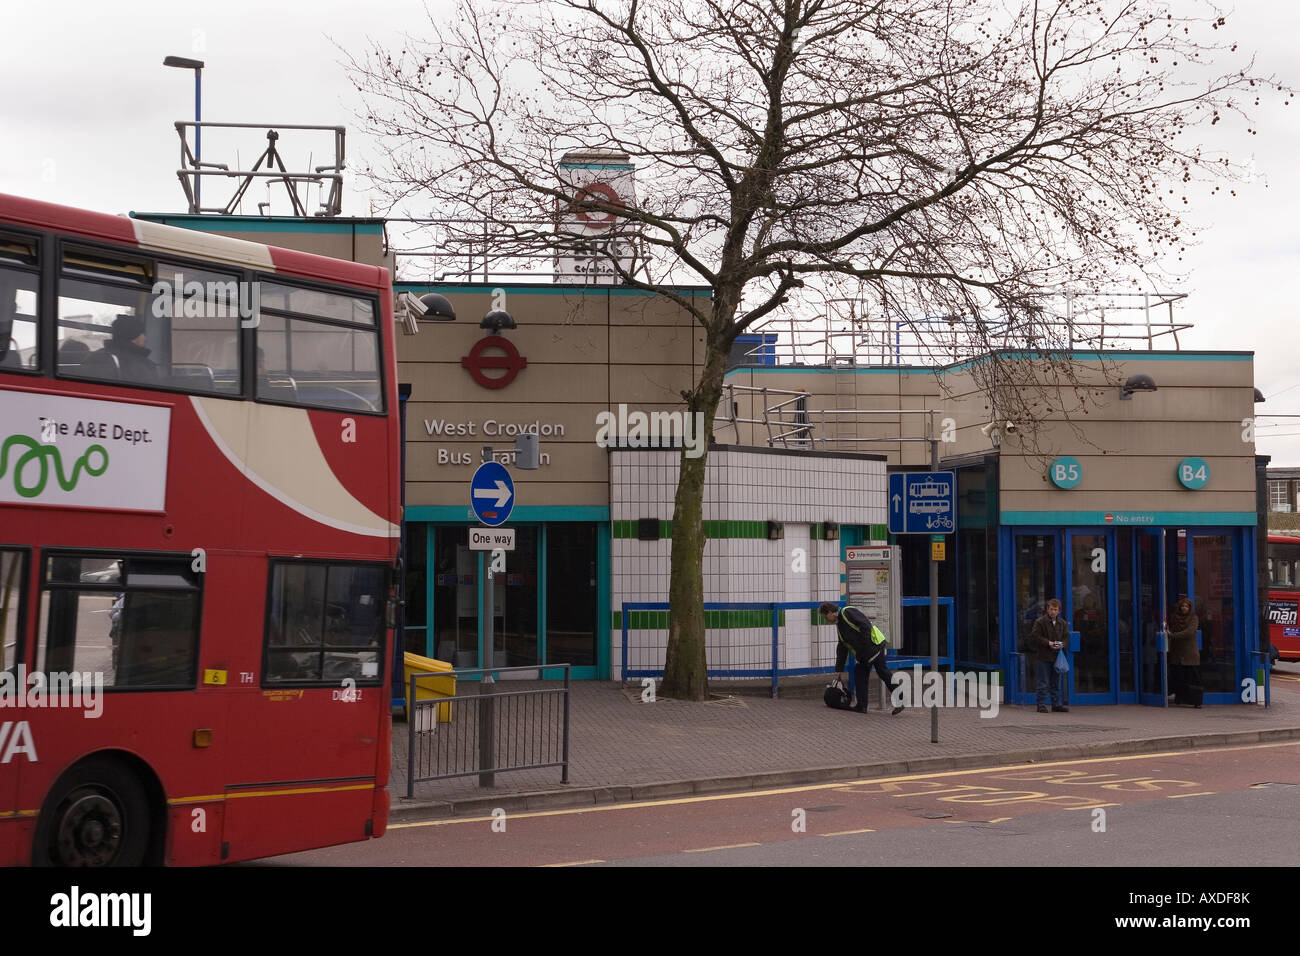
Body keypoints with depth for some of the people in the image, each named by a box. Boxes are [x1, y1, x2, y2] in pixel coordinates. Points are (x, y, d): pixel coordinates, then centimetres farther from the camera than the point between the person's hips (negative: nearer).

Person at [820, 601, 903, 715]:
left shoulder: (847, 612, -9)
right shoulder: (839, 625, 20)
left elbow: (866, 625, -20)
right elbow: (842, 649, 24)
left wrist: (865, 644, -20)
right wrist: (839, 669, 22)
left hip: (874, 645, -10)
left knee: (883, 673, -10)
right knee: (859, 675, 7)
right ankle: (861, 707, 10)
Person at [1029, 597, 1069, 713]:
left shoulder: (1062, 623, 10)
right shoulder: (1040, 622, -6)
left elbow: (1067, 636, 15)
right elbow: (1035, 636, -10)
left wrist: (1062, 644, -7)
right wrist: (1047, 643, -19)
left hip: (1057, 657, 5)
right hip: (1043, 657, -5)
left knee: (1057, 683, 10)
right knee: (1043, 683, -2)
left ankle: (1057, 704, 17)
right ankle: (1041, 705, 3)